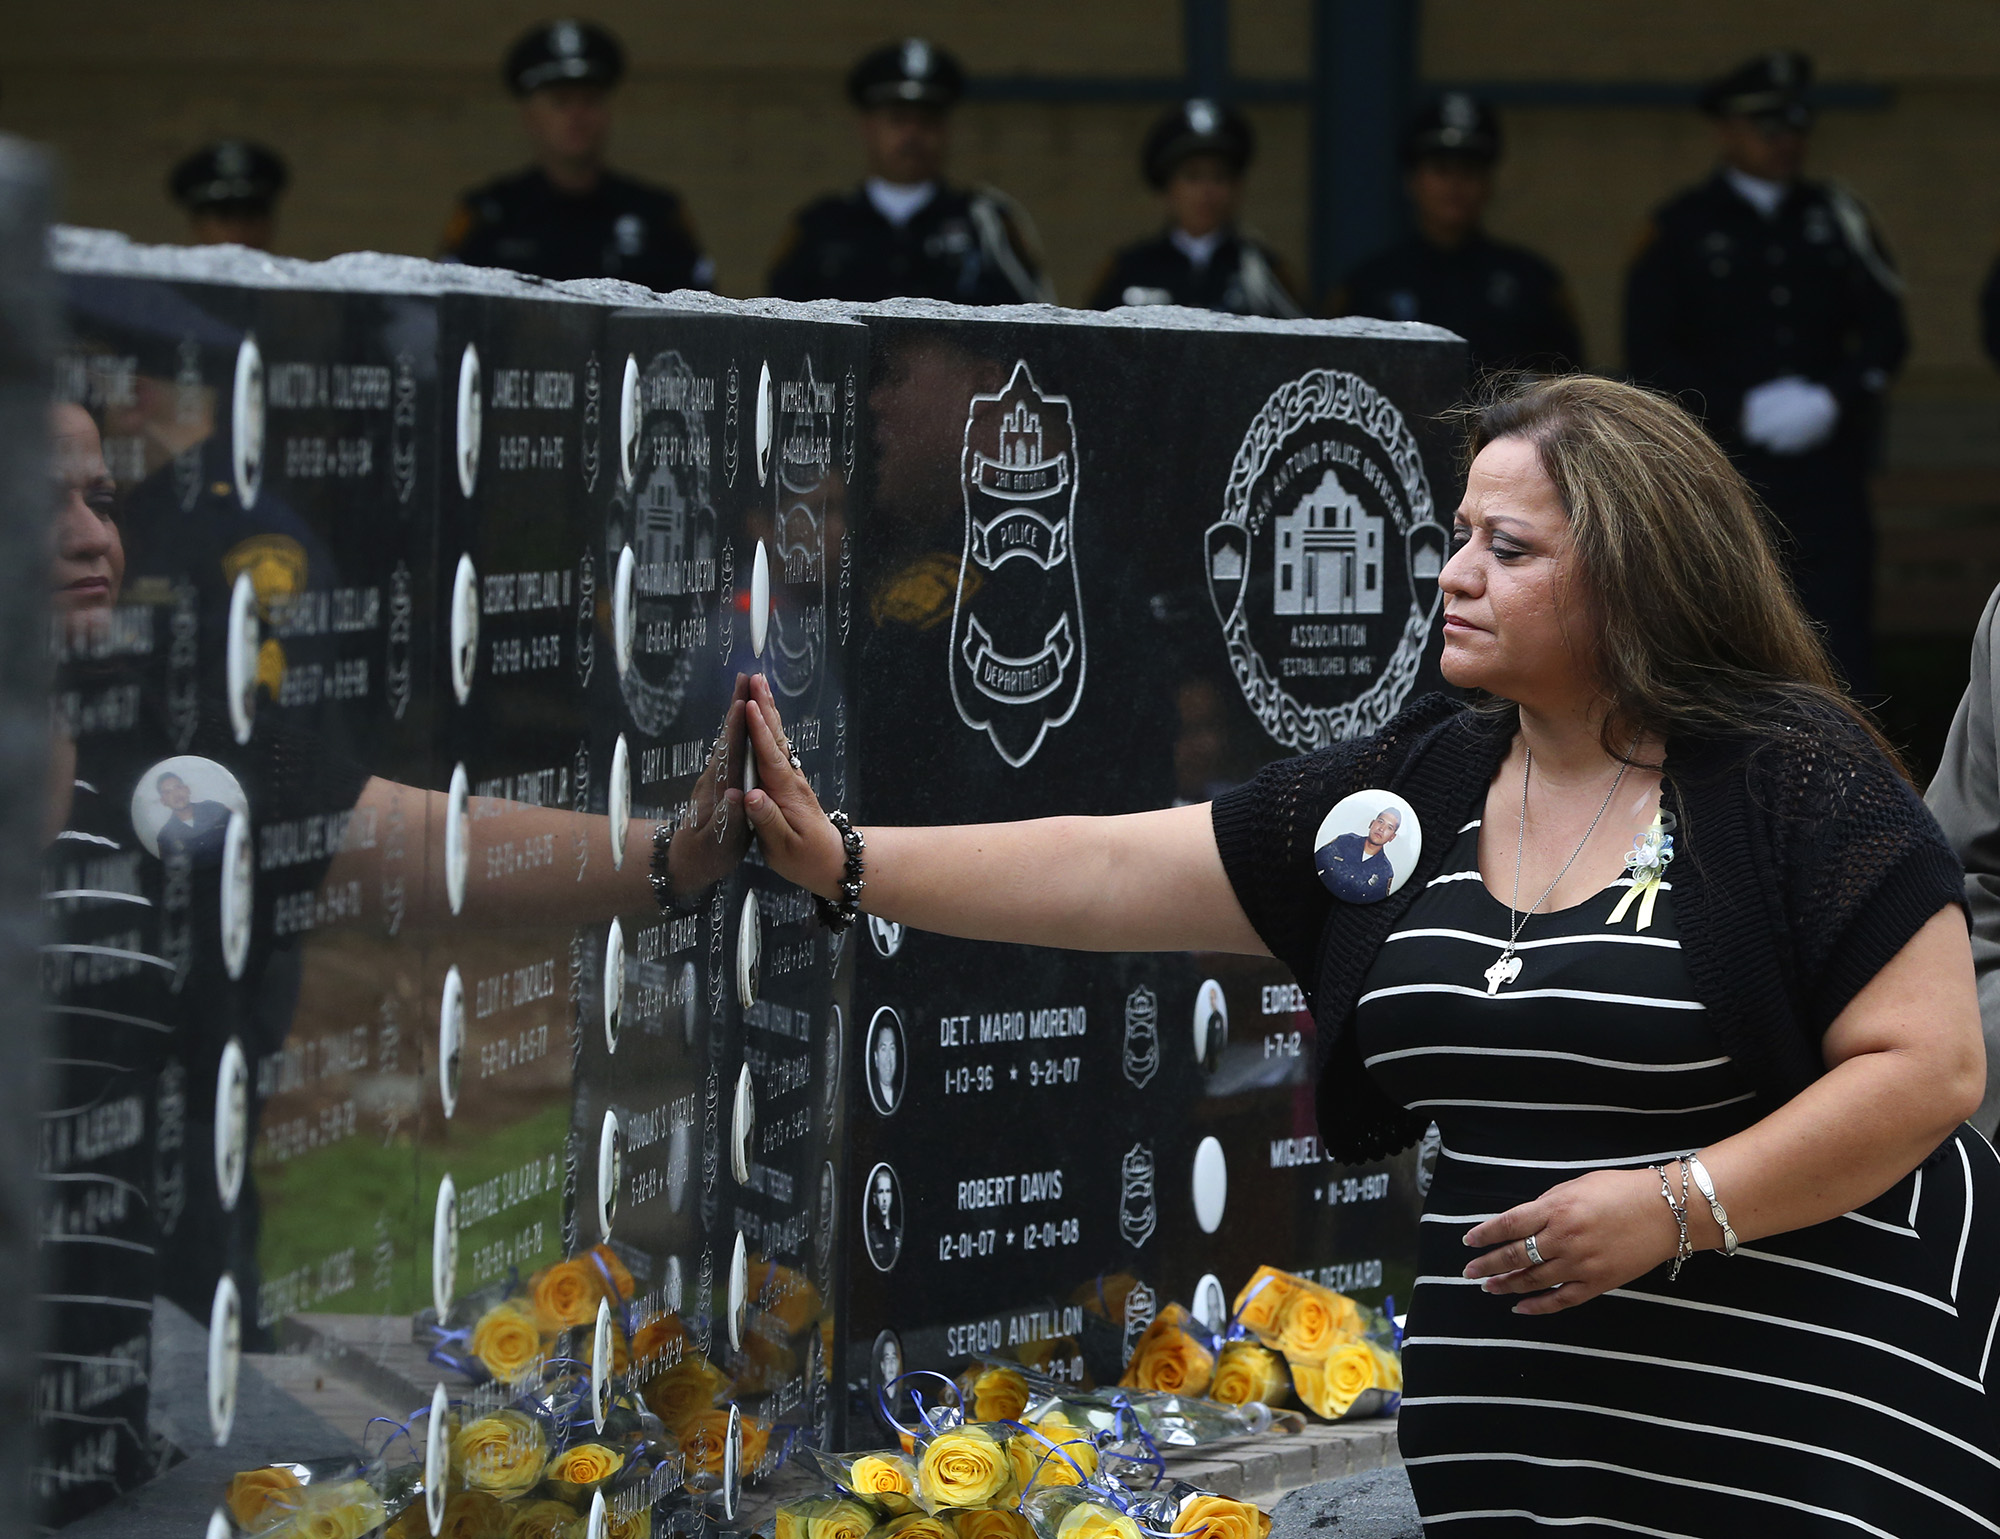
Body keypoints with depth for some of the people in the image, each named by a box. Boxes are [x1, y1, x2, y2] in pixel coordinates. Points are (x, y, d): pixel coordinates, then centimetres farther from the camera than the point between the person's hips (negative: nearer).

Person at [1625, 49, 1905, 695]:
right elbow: (1651, 356, -3)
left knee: (1840, 635, -7)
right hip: (1721, 467, -2)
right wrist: (1743, 410, -14)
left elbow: (1884, 333, 8)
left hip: (1826, 466, 2)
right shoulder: (1679, 230, 3)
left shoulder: (1837, 218, 11)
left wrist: (1833, 399, -10)